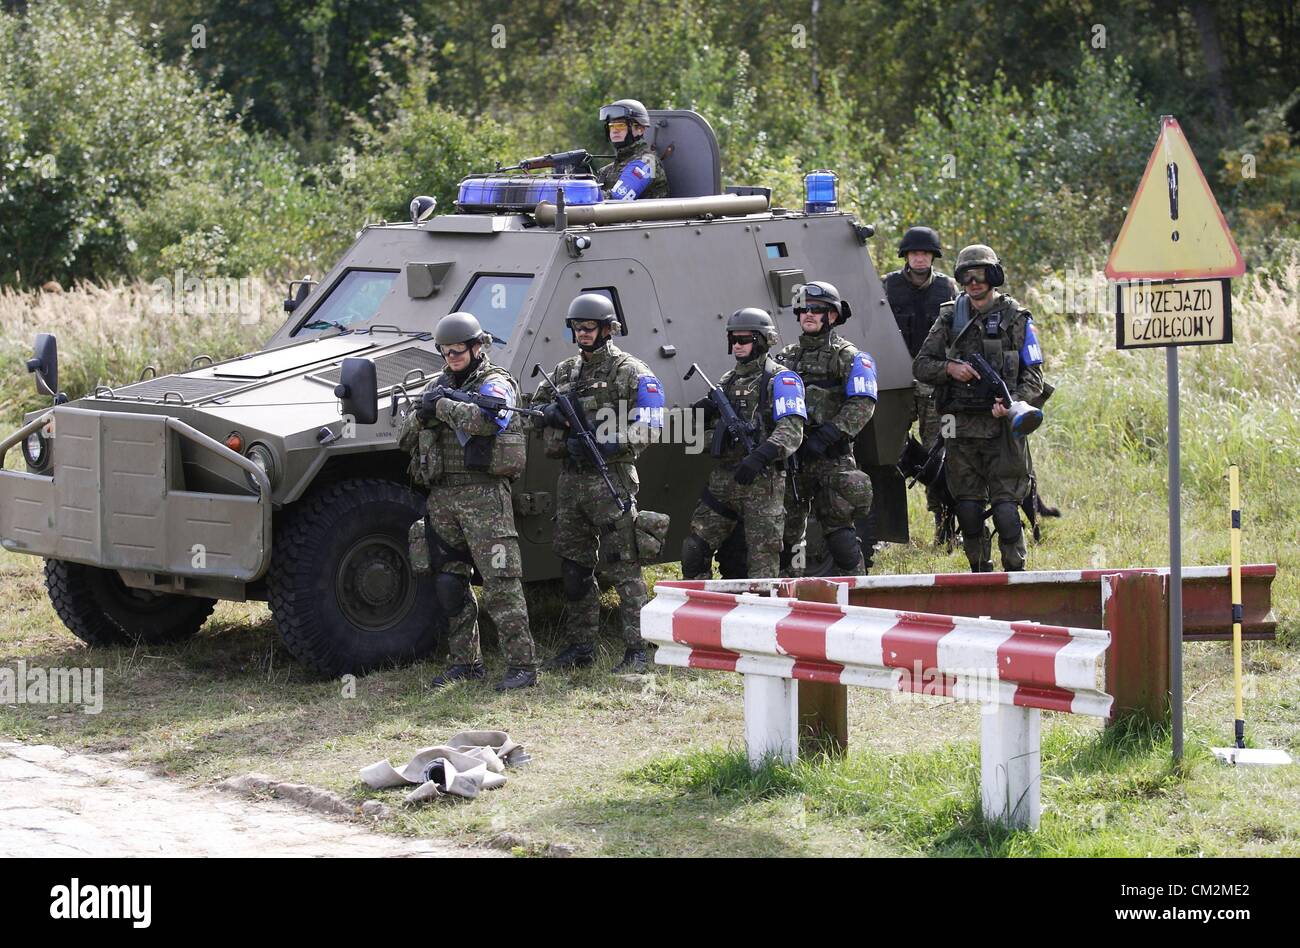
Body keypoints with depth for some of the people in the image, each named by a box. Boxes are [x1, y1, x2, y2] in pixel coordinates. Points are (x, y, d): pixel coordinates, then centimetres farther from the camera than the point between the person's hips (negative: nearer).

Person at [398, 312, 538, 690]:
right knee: (450, 582, 10)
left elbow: (485, 419, -25)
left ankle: (522, 665, -12)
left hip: (483, 493, -7)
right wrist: (422, 414, -4)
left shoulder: (495, 384, -3)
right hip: (442, 495, 7)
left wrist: (443, 407, -13)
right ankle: (465, 662, 19)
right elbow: (406, 439, 16)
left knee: (500, 583, -11)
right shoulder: (440, 385, 18)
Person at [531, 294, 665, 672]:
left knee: (623, 568, -8)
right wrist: (550, 412, -2)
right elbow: (535, 408, 23)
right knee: (574, 567, 11)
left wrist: (597, 443, -18)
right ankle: (580, 646, 19)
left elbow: (643, 429, -10)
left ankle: (636, 650, -9)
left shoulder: (629, 371, -4)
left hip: (611, 480, -7)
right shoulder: (564, 371, 17)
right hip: (571, 480, 7)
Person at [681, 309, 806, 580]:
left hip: (762, 482, -7)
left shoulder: (780, 380, -3)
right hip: (723, 478, 7)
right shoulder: (727, 381, 20)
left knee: (763, 557, -7)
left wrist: (760, 457, -31)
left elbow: (792, 430, -16)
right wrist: (702, 413, 3)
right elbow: (714, 426, 28)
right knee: (694, 548, 5)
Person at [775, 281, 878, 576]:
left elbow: (862, 404, -11)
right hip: (791, 456, 6)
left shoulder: (846, 356, -1)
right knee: (783, 533, 7)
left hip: (831, 459, -6)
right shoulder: (786, 357, 17)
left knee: (839, 530, -8)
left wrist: (827, 435, -19)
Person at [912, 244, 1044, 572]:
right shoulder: (949, 318, 10)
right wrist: (948, 368, -9)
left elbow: (1034, 376, 1)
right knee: (968, 510, 6)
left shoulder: (1016, 319, 2)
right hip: (961, 428, 3)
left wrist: (1012, 403, -18)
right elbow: (920, 365, 11)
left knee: (1005, 508, -9)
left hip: (1002, 427, -3)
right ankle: (980, 575, 16)